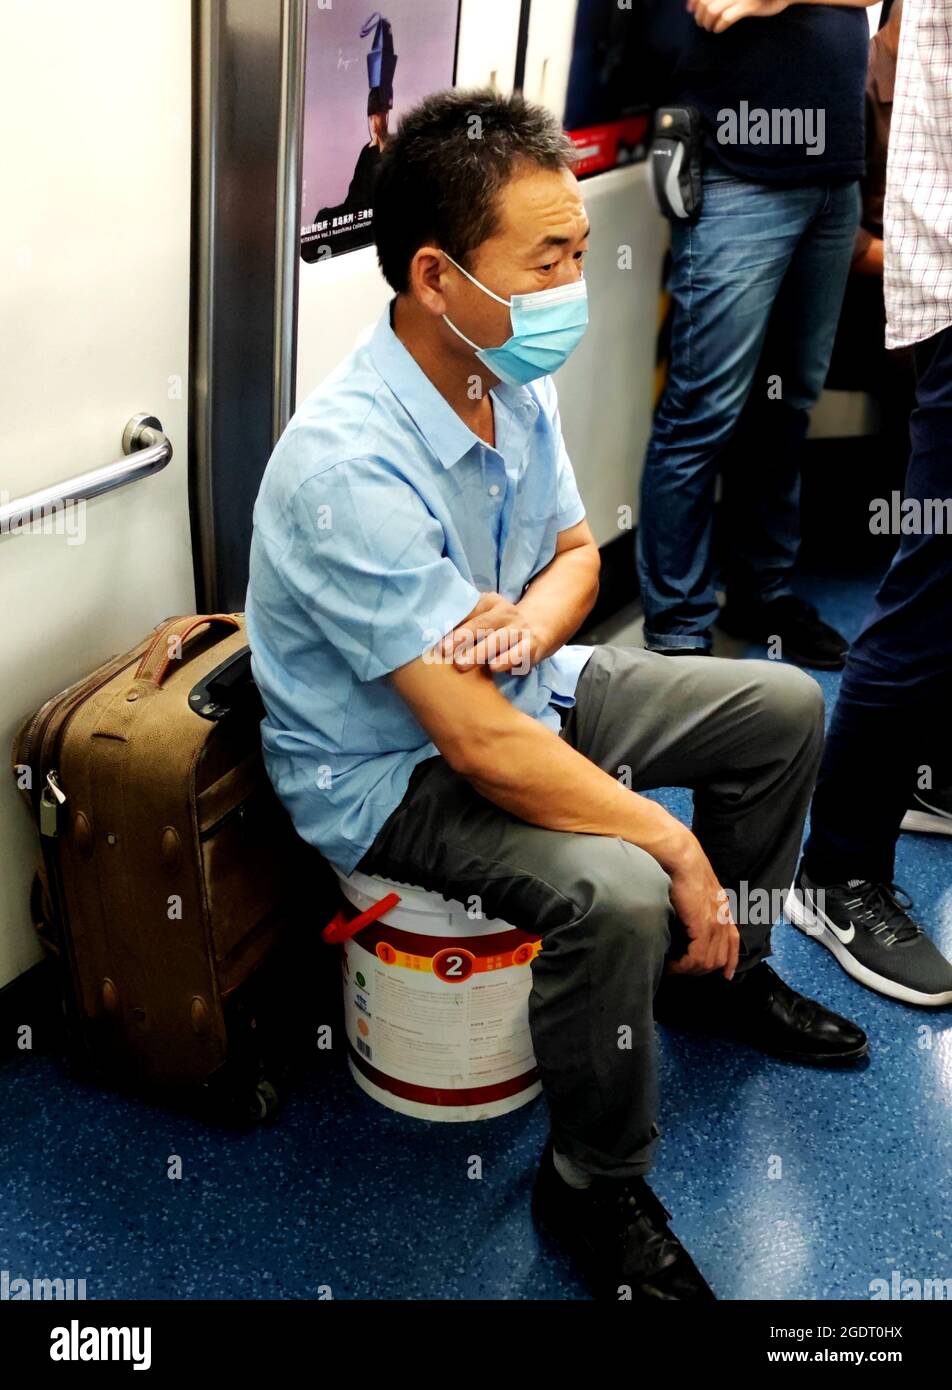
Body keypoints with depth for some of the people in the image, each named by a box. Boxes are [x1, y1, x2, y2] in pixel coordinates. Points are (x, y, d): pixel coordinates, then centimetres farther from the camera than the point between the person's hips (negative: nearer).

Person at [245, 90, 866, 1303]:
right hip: (387, 766, -8)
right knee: (615, 892, -33)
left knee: (784, 706, 8)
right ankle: (595, 1190, -5)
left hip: (520, 688, 9)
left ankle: (721, 975, 30)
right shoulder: (349, 465, -33)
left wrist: (534, 619, -18)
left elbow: (576, 548, 8)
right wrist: (676, 845, -26)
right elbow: (480, 744, -33)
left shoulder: (513, 381, -6)